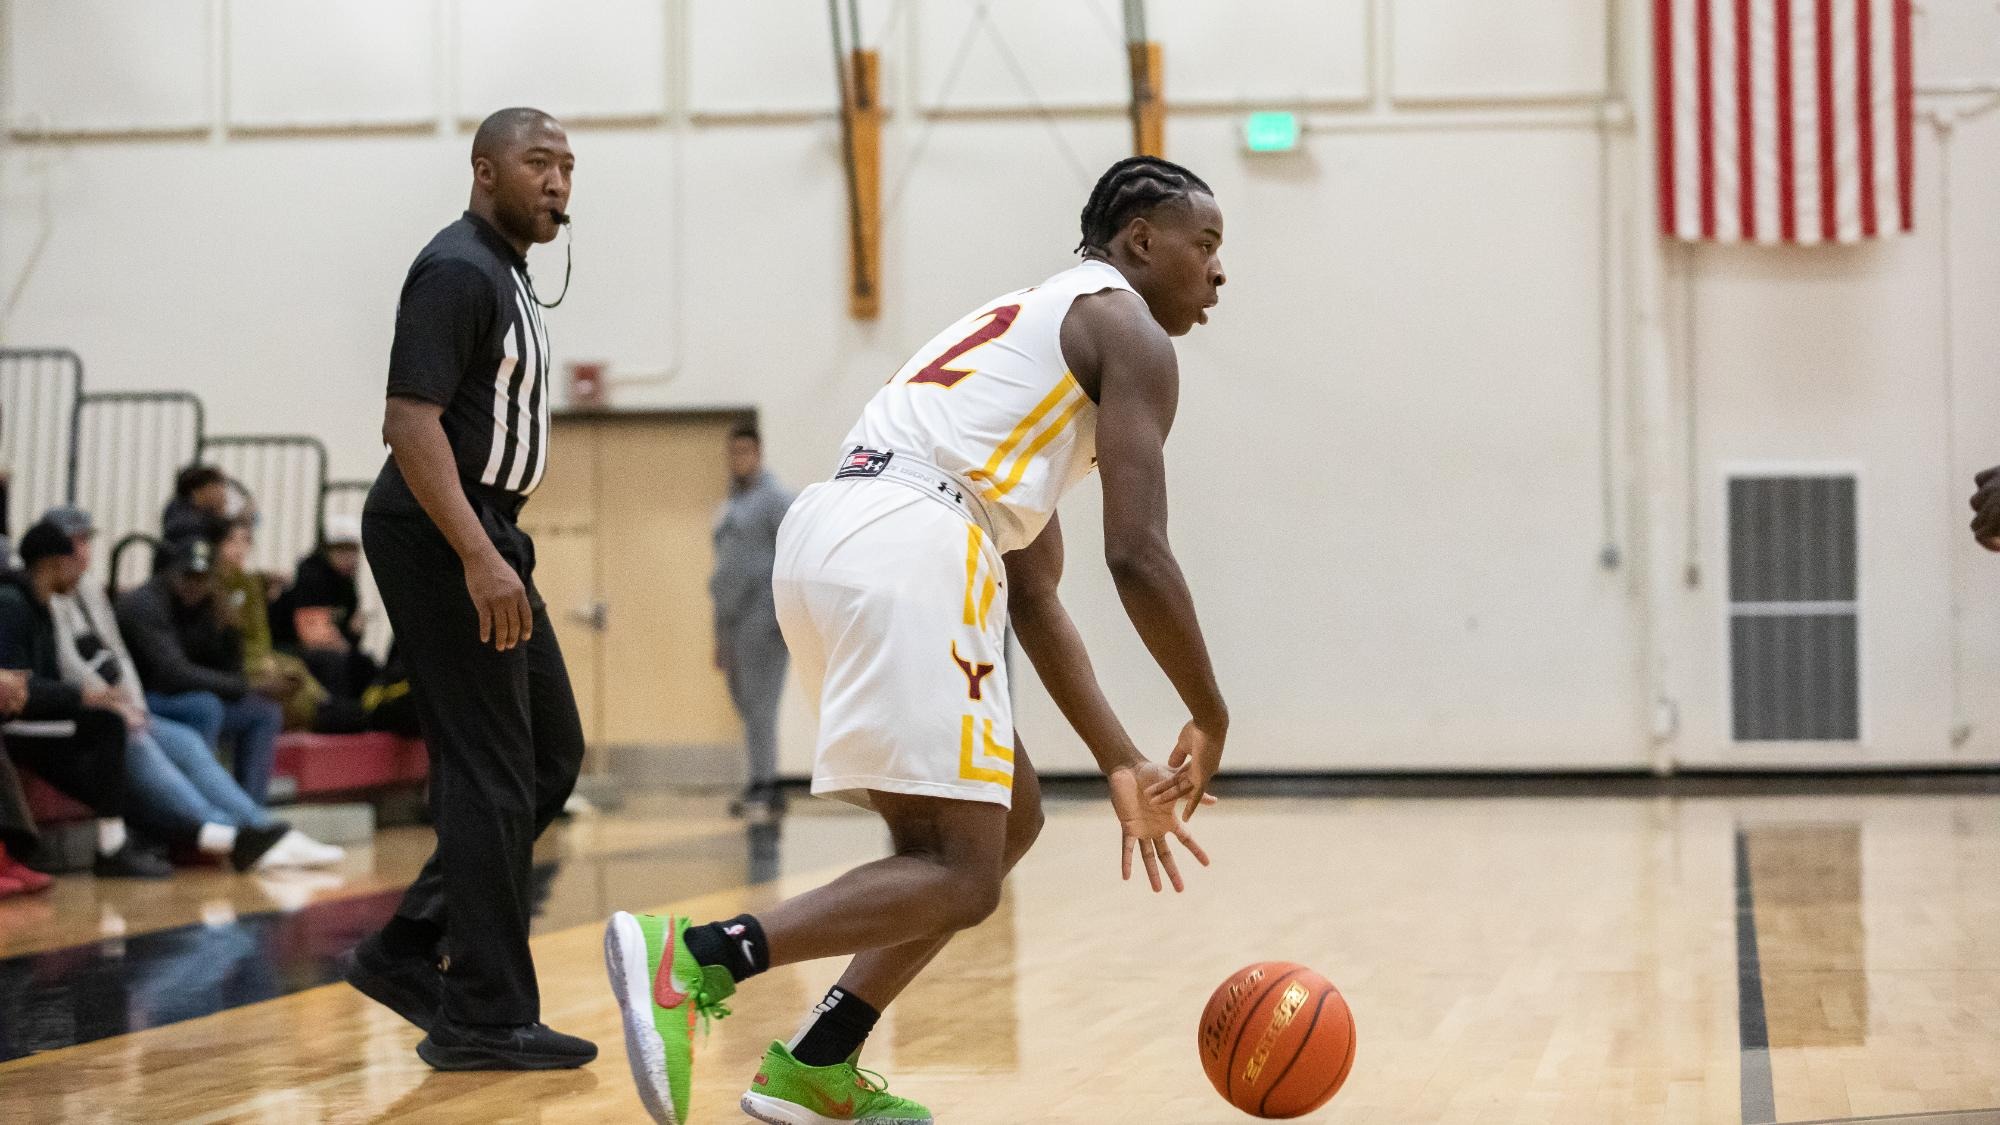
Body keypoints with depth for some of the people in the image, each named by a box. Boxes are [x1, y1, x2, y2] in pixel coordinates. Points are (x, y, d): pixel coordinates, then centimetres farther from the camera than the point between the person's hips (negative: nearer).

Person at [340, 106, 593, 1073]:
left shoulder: (504, 274, 18)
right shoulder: (458, 271, -14)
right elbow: (409, 422, -23)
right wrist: (478, 558, -30)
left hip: (482, 539, 11)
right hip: (441, 540, -11)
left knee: (552, 754, 12)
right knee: (490, 774, -8)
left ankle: (406, 953, 17)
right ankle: (483, 1018, -2)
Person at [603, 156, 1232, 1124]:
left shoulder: (1033, 324, 34)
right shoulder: (1131, 333, 6)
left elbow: (1034, 599, 32)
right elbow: (1137, 556, -6)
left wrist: (1122, 767, 30)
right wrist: (1210, 725, 8)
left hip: (824, 537, 9)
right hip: (911, 544, -9)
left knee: (1009, 815, 20)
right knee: (961, 877, -7)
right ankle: (692, 958, -23)